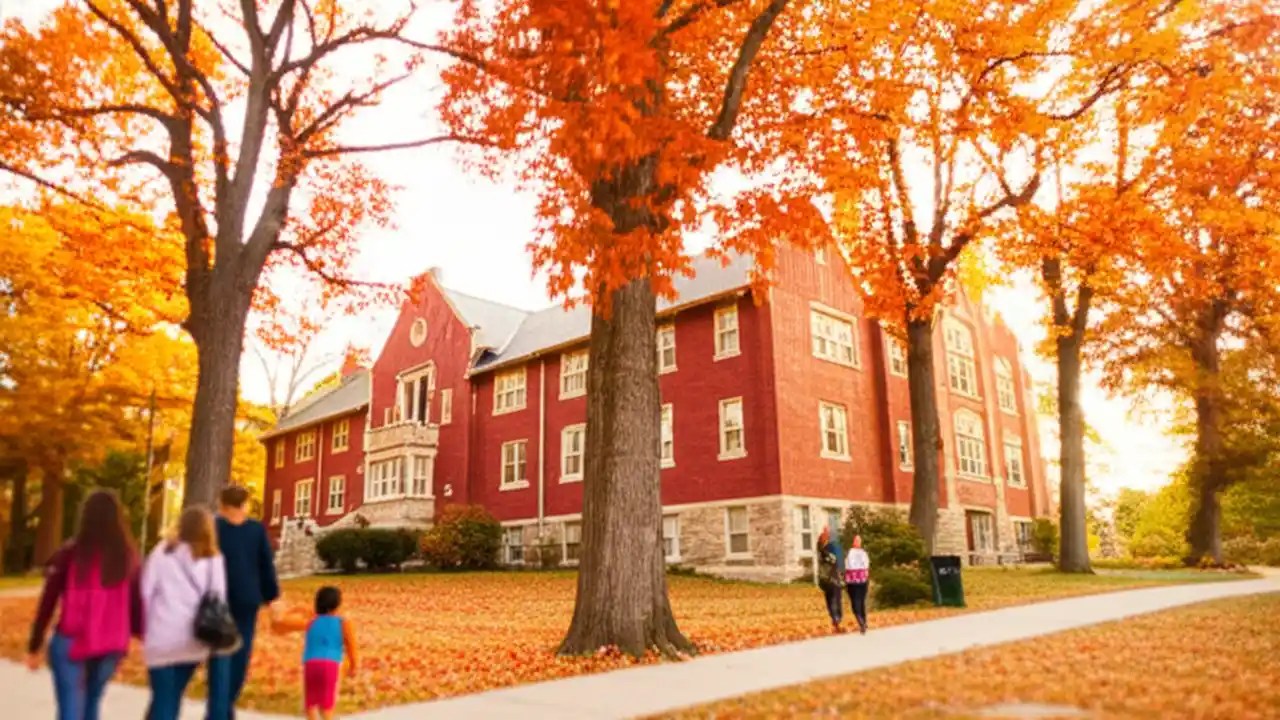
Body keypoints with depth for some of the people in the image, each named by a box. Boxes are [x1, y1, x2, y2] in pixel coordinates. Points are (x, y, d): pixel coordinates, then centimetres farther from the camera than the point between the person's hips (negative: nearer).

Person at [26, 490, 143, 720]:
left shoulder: (70, 554, -6)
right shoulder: (128, 557, -2)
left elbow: (47, 604, -3)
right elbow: (137, 605, 1)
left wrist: (34, 647, 7)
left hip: (71, 644, -2)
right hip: (111, 646, 2)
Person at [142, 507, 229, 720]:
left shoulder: (164, 551, 2)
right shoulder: (214, 559, 5)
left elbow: (145, 592, 0)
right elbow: (218, 600, 3)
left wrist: (144, 627, 10)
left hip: (162, 637, -2)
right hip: (193, 639, 2)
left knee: (162, 698, 0)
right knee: (174, 695, 19)